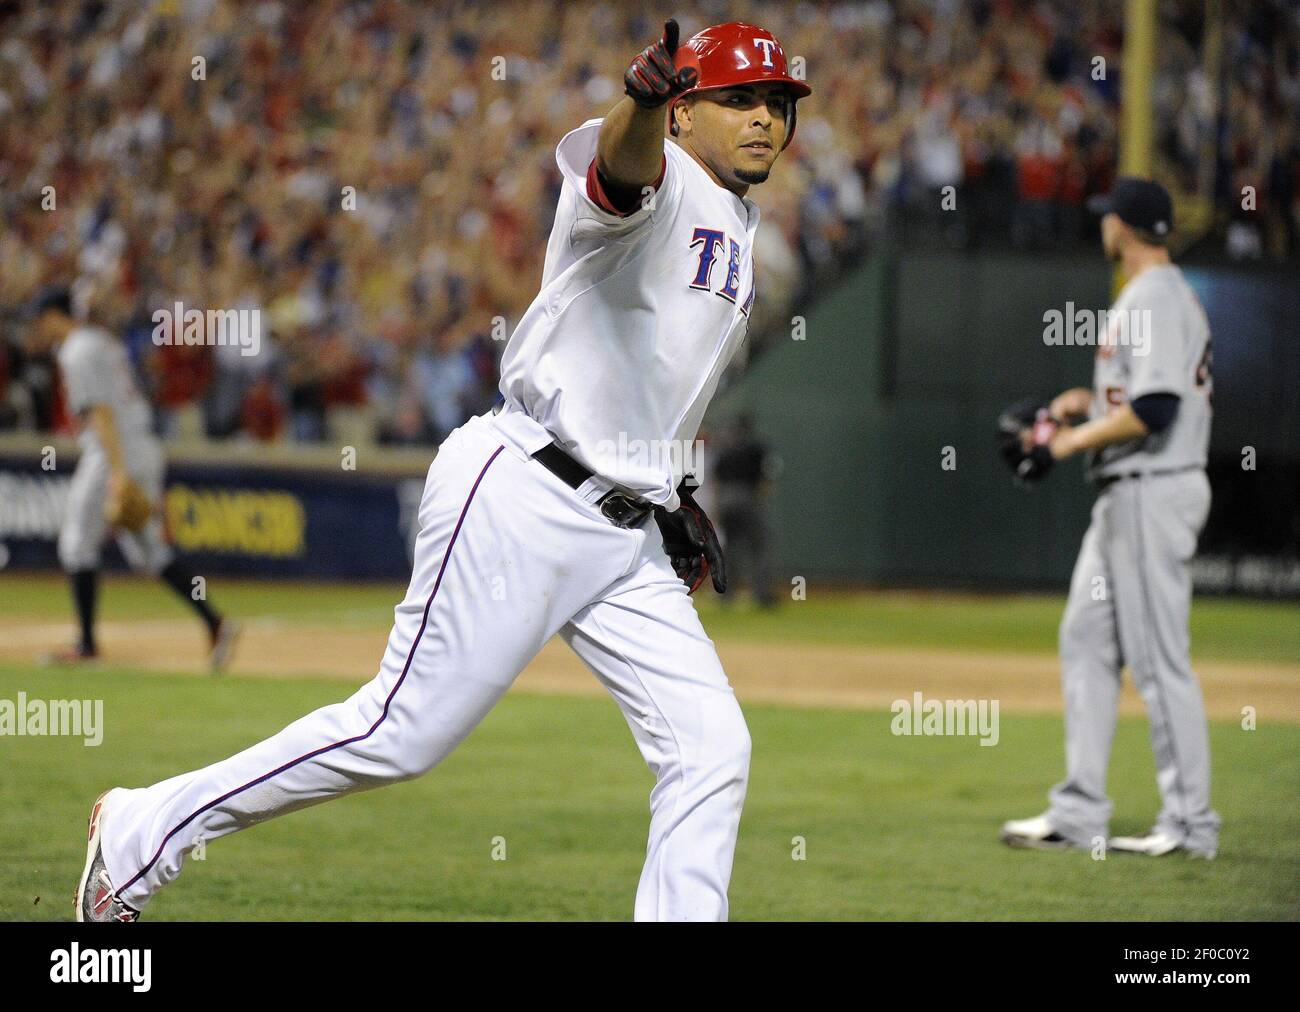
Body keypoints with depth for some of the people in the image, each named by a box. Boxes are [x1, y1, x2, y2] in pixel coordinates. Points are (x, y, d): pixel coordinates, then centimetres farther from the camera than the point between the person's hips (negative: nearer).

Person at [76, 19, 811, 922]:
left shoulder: (736, 233, 19)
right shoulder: (665, 184, -9)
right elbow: (624, 166, -36)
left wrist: (675, 495, 20)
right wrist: (645, 100, -58)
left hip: (626, 533, 9)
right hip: (522, 499, -9)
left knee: (711, 748, -1)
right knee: (405, 732, -7)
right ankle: (142, 832, 6)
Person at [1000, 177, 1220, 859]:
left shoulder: (1157, 302, -16)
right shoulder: (1150, 298, 17)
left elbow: (1156, 410, -25)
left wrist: (1079, 438, -15)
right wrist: (1094, 401, 13)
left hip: (1154, 490, -11)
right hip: (1123, 496, 11)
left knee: (1159, 658, -7)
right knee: (1086, 642, 11)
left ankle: (1190, 822, -2)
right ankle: (1079, 813, 14)